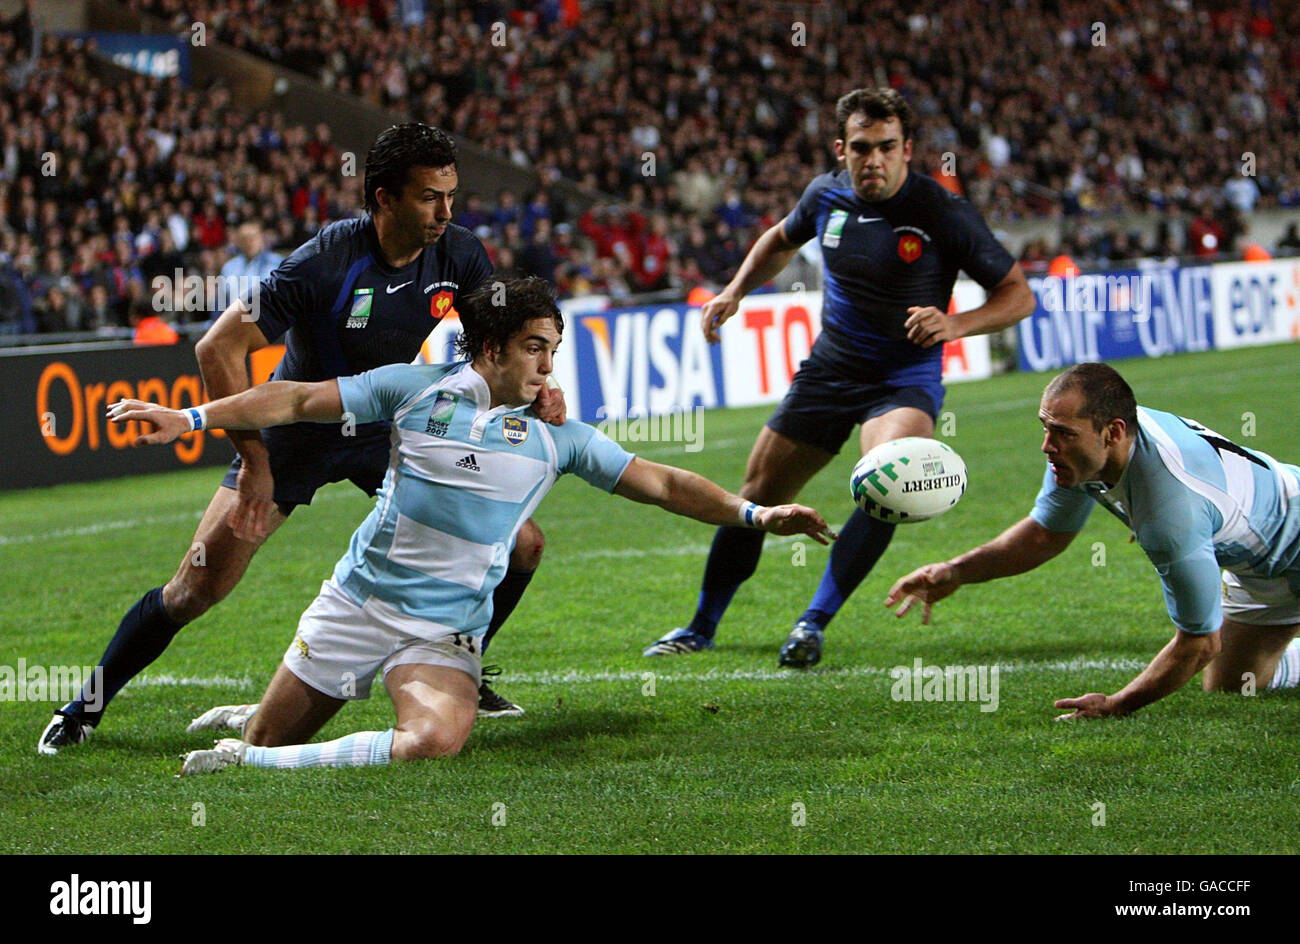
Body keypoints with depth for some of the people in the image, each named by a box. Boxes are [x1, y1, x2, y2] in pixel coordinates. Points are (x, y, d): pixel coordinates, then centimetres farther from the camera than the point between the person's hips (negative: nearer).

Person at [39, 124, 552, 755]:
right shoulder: (323, 264, -29)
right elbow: (218, 348, -28)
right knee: (199, 587, -10)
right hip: (297, 432, -4)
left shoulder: (458, 255, -15)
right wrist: (255, 460, -29)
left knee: (520, 543, -4)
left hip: (390, 430, 5)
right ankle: (86, 708, 8)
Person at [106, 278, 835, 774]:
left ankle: (252, 759, -20)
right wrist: (191, 419, -3)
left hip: (447, 631, 0)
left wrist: (753, 514, -6)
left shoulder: (557, 437, 4)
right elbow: (299, 402, 2)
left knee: (434, 743, -32)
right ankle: (249, 725, 39)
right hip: (359, 601, 0)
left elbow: (662, 484, 6)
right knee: (268, 736, 1)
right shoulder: (417, 387, -1)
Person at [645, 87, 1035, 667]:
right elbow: (782, 239, 22)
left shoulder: (941, 212, -16)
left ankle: (814, 623, -22)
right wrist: (736, 290, 9)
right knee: (757, 496, 7)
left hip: (906, 378, -4)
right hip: (830, 370, 4)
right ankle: (702, 628, 27)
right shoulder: (826, 196, -3)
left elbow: (1017, 294, -12)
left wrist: (954, 325, -28)